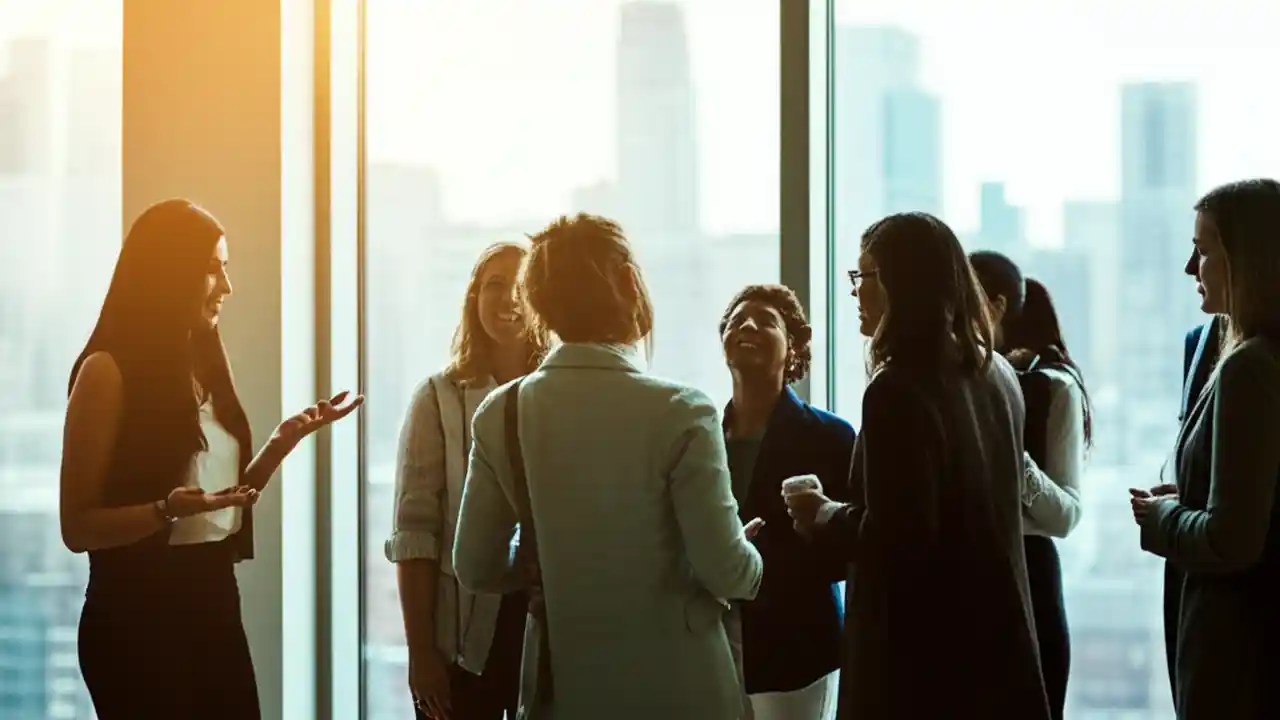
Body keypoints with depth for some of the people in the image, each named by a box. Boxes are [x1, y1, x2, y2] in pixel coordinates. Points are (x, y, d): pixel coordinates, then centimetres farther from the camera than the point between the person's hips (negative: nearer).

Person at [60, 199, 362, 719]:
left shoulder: (202, 365, 11)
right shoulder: (109, 372, -11)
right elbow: (77, 526, -13)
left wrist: (287, 438, 5)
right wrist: (167, 510, -28)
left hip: (213, 600, 7)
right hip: (139, 613, -7)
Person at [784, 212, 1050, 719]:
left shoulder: (898, 390, -18)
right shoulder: (996, 376, 8)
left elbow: (894, 536, -20)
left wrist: (822, 516, -4)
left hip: (922, 646, -8)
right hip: (995, 632, 8)